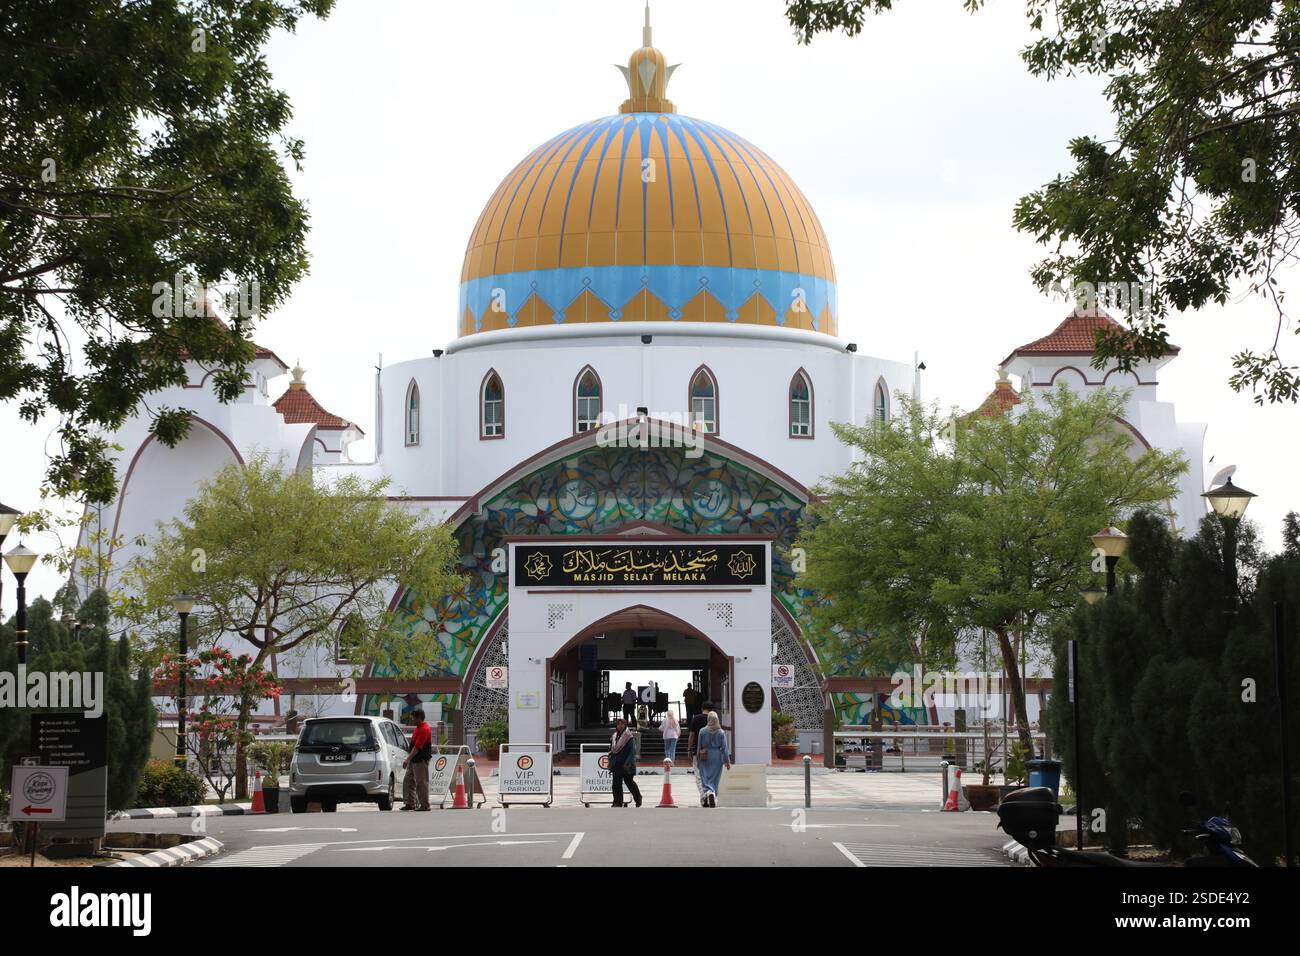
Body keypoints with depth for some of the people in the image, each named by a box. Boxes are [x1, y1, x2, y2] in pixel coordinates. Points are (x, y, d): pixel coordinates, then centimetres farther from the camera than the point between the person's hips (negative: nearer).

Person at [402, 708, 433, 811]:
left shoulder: (424, 730, -19)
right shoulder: (418, 727, 13)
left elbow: (417, 747, -23)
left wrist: (408, 759, -23)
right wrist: (409, 759, 21)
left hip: (421, 761, -10)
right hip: (414, 760, 10)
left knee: (421, 783, -5)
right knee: (408, 781, 12)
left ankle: (425, 805, 1)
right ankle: (410, 803, 17)